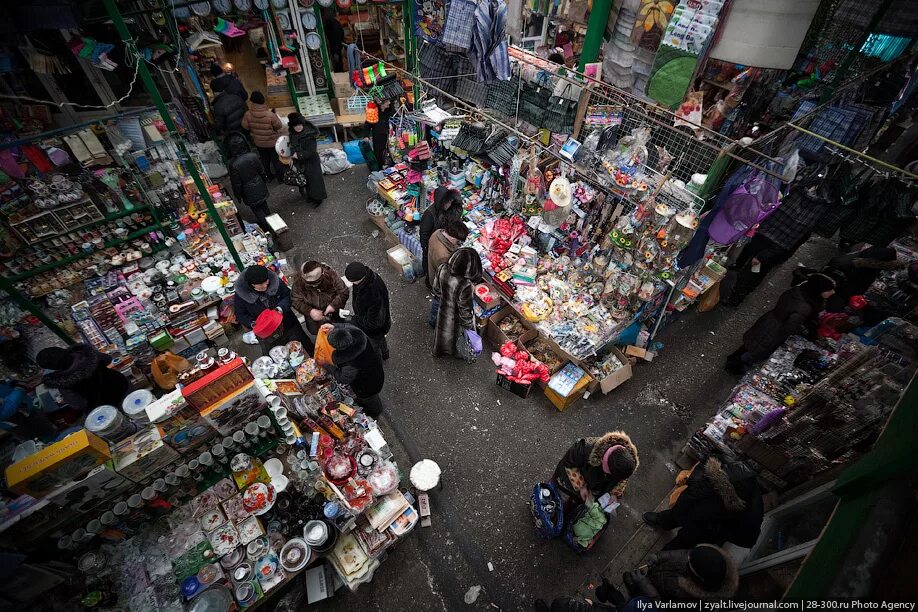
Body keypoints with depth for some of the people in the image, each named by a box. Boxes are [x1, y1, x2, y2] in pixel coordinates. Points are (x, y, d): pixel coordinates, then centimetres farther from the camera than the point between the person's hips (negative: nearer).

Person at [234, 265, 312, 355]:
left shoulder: (274, 280, -16)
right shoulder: (241, 293, -16)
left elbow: (288, 295, -3)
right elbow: (240, 315, -3)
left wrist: (281, 307, -22)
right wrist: (252, 323, -21)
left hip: (286, 321, 1)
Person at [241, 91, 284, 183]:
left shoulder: (248, 114, -20)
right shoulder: (270, 115, -31)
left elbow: (245, 127, -7)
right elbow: (279, 127, -16)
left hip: (258, 143, 3)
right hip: (272, 142, -3)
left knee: (264, 159, 25)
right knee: (276, 160, 18)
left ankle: (268, 176, 41)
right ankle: (280, 176, 35)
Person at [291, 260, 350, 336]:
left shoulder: (331, 275, -26)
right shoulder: (298, 281, -22)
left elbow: (344, 293, -18)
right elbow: (296, 301, -16)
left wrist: (333, 305, -32)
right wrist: (310, 311, -33)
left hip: (331, 308, -1)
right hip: (313, 310, 1)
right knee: (314, 330, -11)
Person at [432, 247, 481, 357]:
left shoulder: (442, 269, -25)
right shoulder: (465, 286, -43)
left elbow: (436, 289, -5)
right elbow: (465, 311, -28)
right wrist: (469, 326, -9)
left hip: (444, 310, 5)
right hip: (456, 318, -5)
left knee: (444, 331, 35)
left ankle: (439, 351, 62)